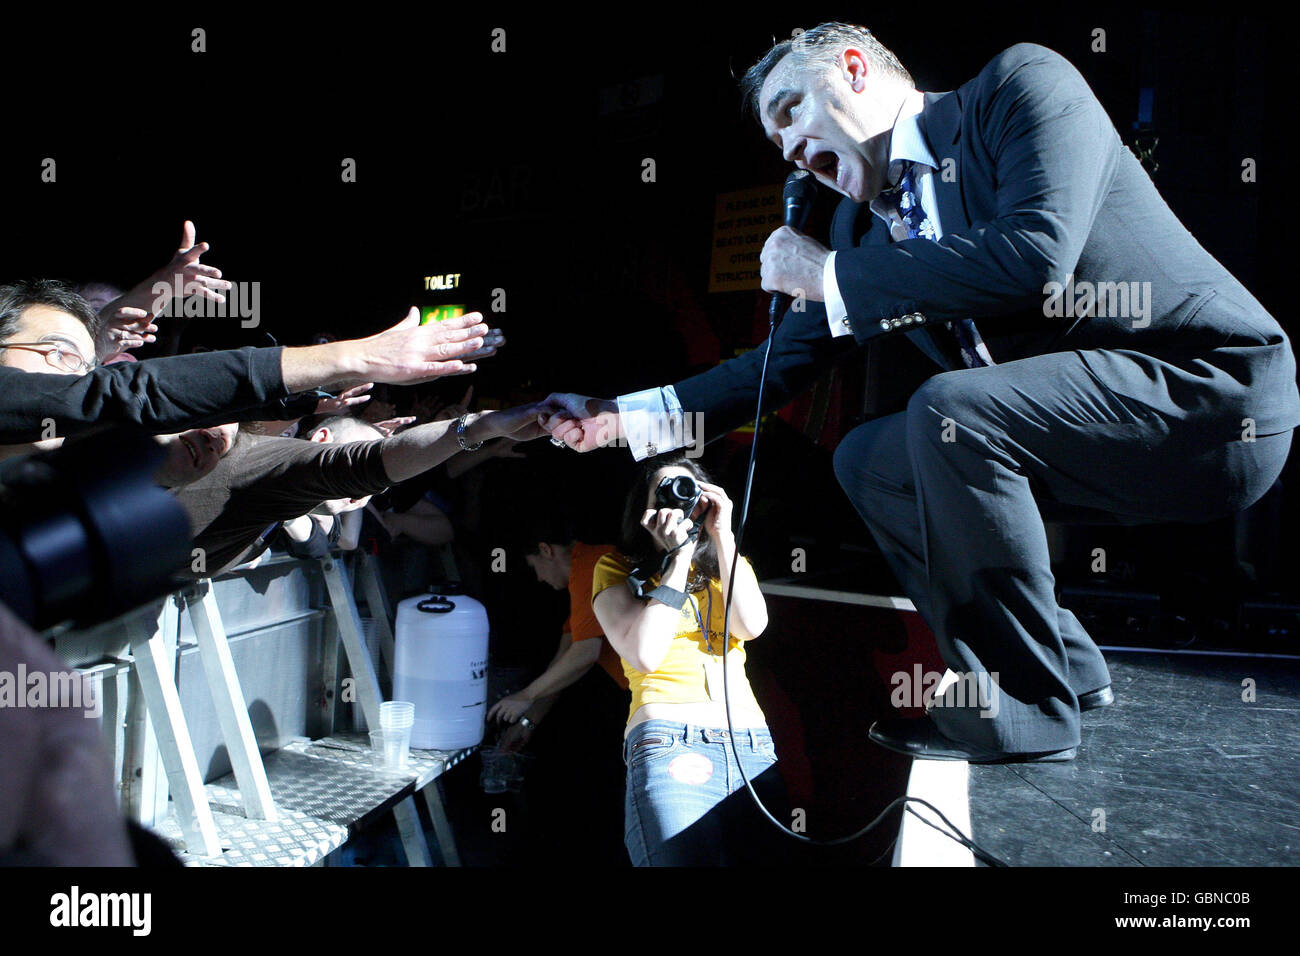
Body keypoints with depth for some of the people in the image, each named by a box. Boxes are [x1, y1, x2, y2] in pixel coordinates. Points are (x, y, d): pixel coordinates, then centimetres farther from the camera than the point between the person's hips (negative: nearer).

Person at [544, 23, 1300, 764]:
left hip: (1211, 393, -8)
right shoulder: (865, 224, 10)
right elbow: (790, 360, 13)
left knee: (950, 411, -28)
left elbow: (1035, 254, -27)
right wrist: (624, 416, 5)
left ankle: (1023, 710, -12)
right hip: (1065, 421, 8)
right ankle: (1064, 669, 11)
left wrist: (831, 274, -18)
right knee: (870, 459, 5)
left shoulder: (1022, 83, -10)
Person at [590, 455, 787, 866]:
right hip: (667, 739, -4)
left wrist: (721, 534, 1)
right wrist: (679, 556, -4)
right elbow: (645, 654, -6)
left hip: (751, 744, 4)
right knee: (686, 858, -24)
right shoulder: (617, 569, 11)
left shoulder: (729, 565, 23)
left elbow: (751, 625, 1)